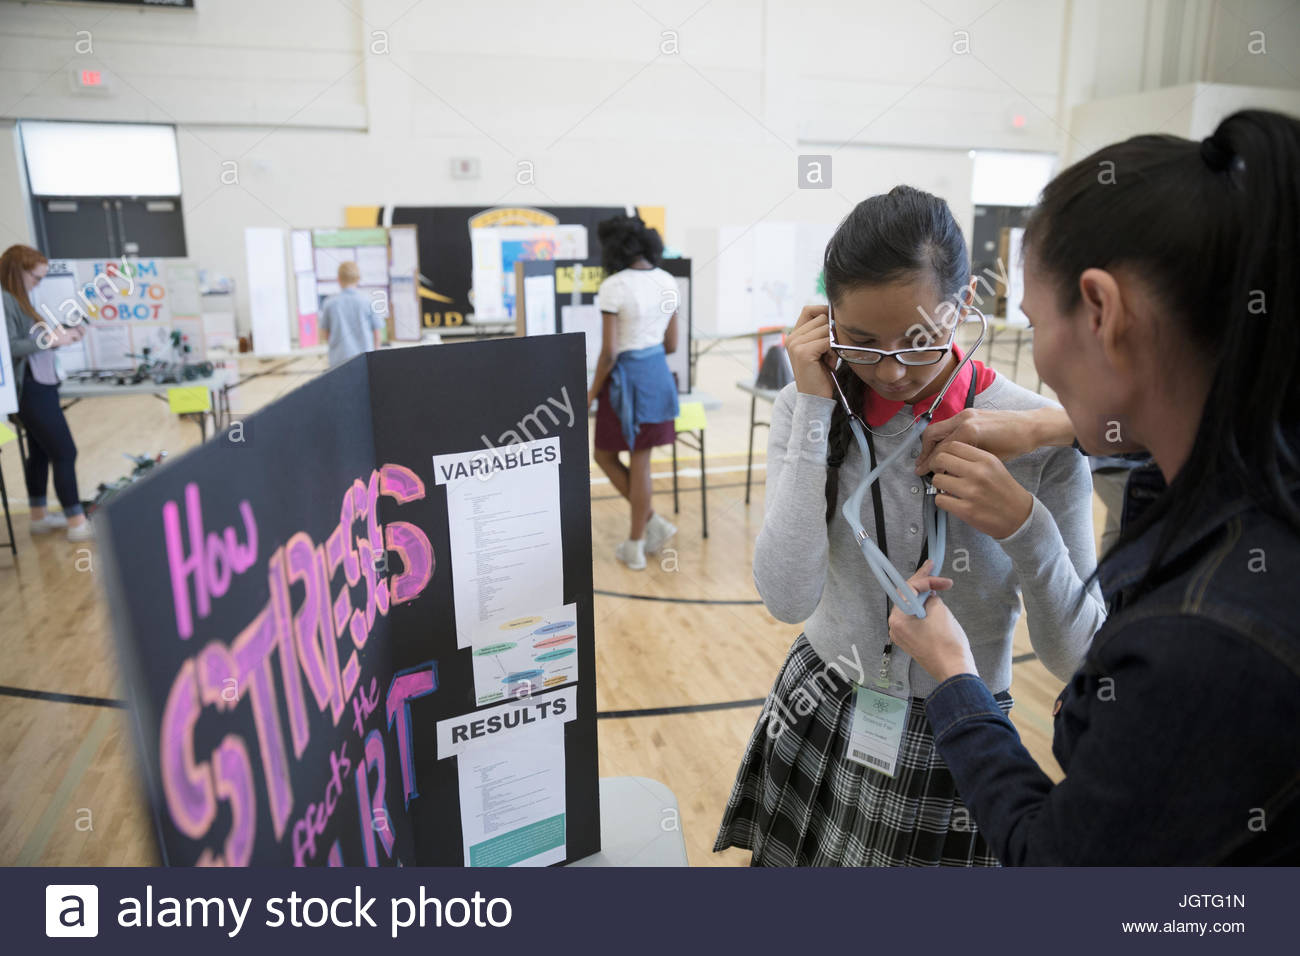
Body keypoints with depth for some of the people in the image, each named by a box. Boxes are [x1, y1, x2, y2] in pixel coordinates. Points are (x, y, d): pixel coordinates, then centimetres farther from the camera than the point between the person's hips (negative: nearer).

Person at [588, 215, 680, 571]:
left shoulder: (614, 287, -15)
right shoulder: (668, 282, 4)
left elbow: (609, 352, -17)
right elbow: (671, 345, 9)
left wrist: (592, 393, -4)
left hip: (625, 378, -6)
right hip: (659, 373, 6)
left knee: (605, 456, 15)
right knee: (639, 462, 12)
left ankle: (652, 521, 10)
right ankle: (636, 544, 19)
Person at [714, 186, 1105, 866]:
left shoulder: (1039, 436, -17)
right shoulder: (810, 410, -11)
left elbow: (1078, 657, -13)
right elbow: (788, 599, -24)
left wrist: (1026, 527, -30)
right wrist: (816, 409, -25)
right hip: (816, 722, 2)